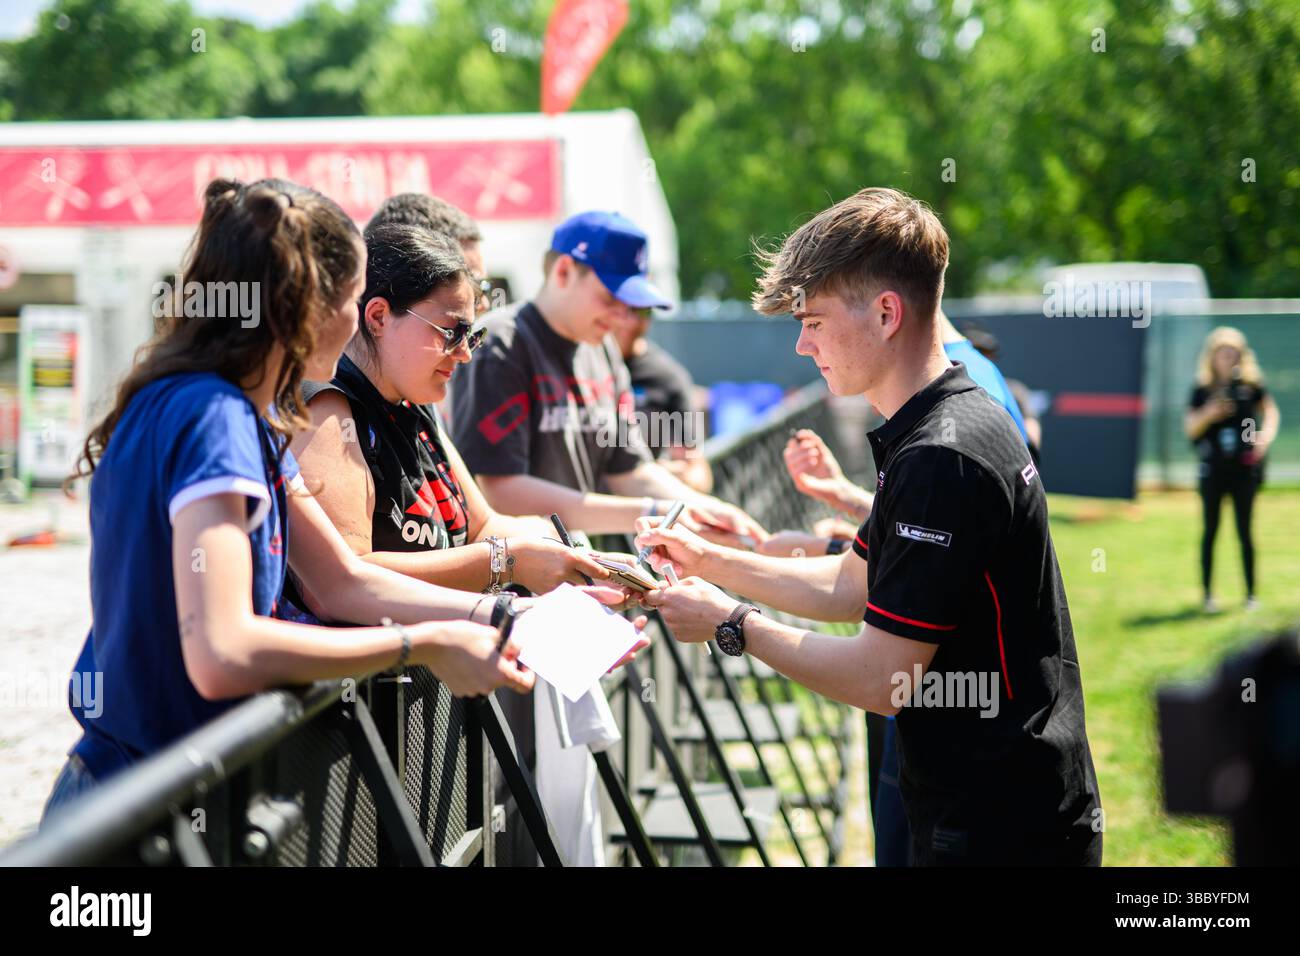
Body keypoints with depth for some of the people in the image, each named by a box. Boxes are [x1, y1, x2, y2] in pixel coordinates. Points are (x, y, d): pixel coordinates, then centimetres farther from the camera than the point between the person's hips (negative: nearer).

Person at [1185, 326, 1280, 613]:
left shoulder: (1251, 385, 2)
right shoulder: (1202, 390, 2)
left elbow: (1271, 411, 6)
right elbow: (1190, 427, -1)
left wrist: (1265, 436, -12)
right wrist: (1209, 414, -20)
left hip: (1244, 468, 0)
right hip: (1213, 470, 0)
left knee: (1244, 530, 3)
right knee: (1210, 530, 5)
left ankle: (1251, 594, 11)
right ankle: (1207, 594, 12)